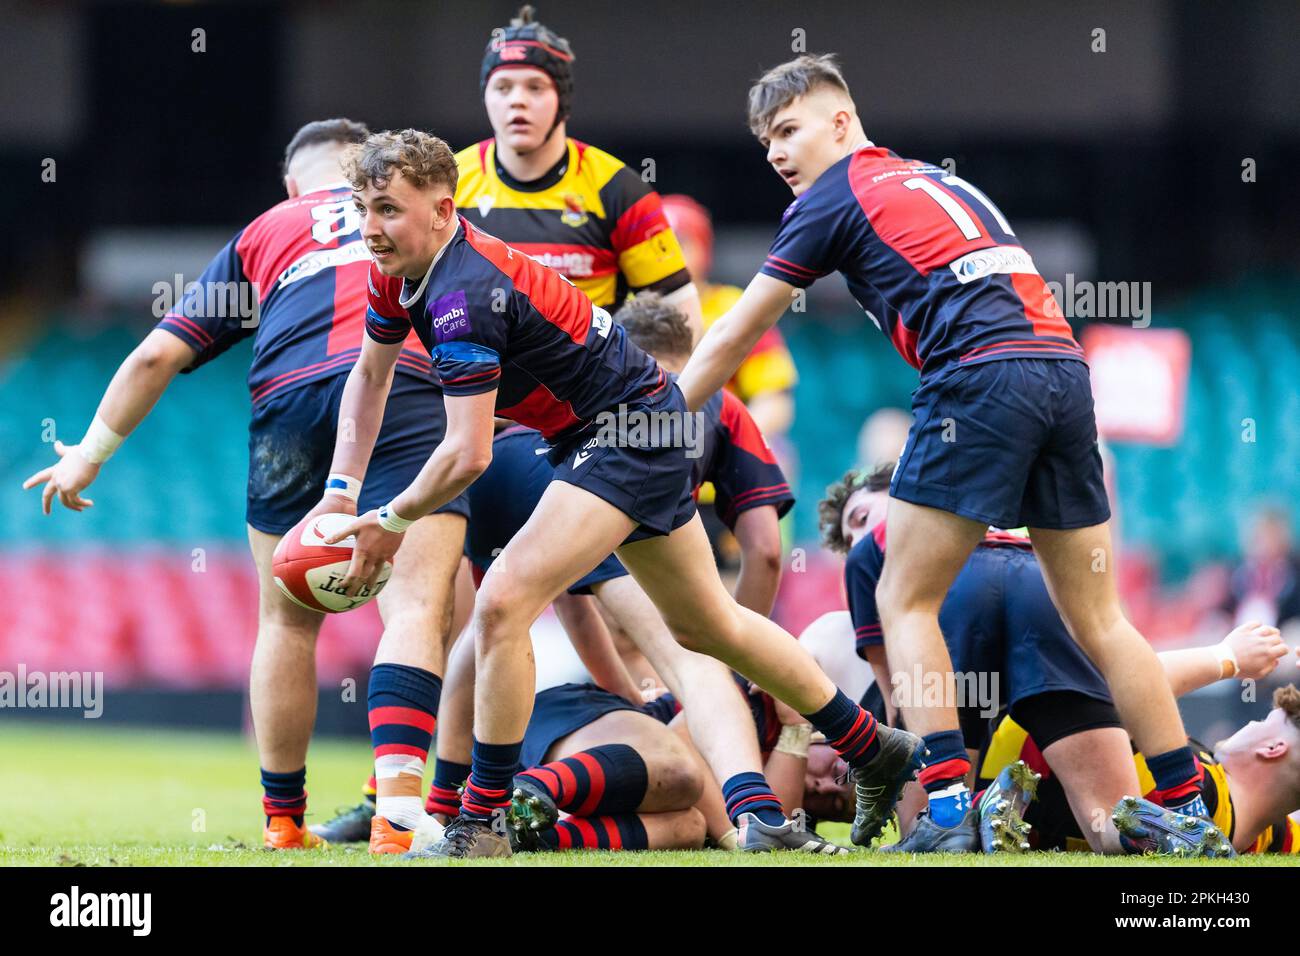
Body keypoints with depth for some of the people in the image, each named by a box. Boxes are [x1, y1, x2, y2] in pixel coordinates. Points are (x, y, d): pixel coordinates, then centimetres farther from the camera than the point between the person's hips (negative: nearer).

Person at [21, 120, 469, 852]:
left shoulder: (262, 233, 27)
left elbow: (158, 354, 23)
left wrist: (91, 454, 31)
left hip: (290, 399, 2)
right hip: (408, 395, -1)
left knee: (288, 621, 16)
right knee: (418, 606, -10)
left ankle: (284, 818, 22)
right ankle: (399, 801, -29)